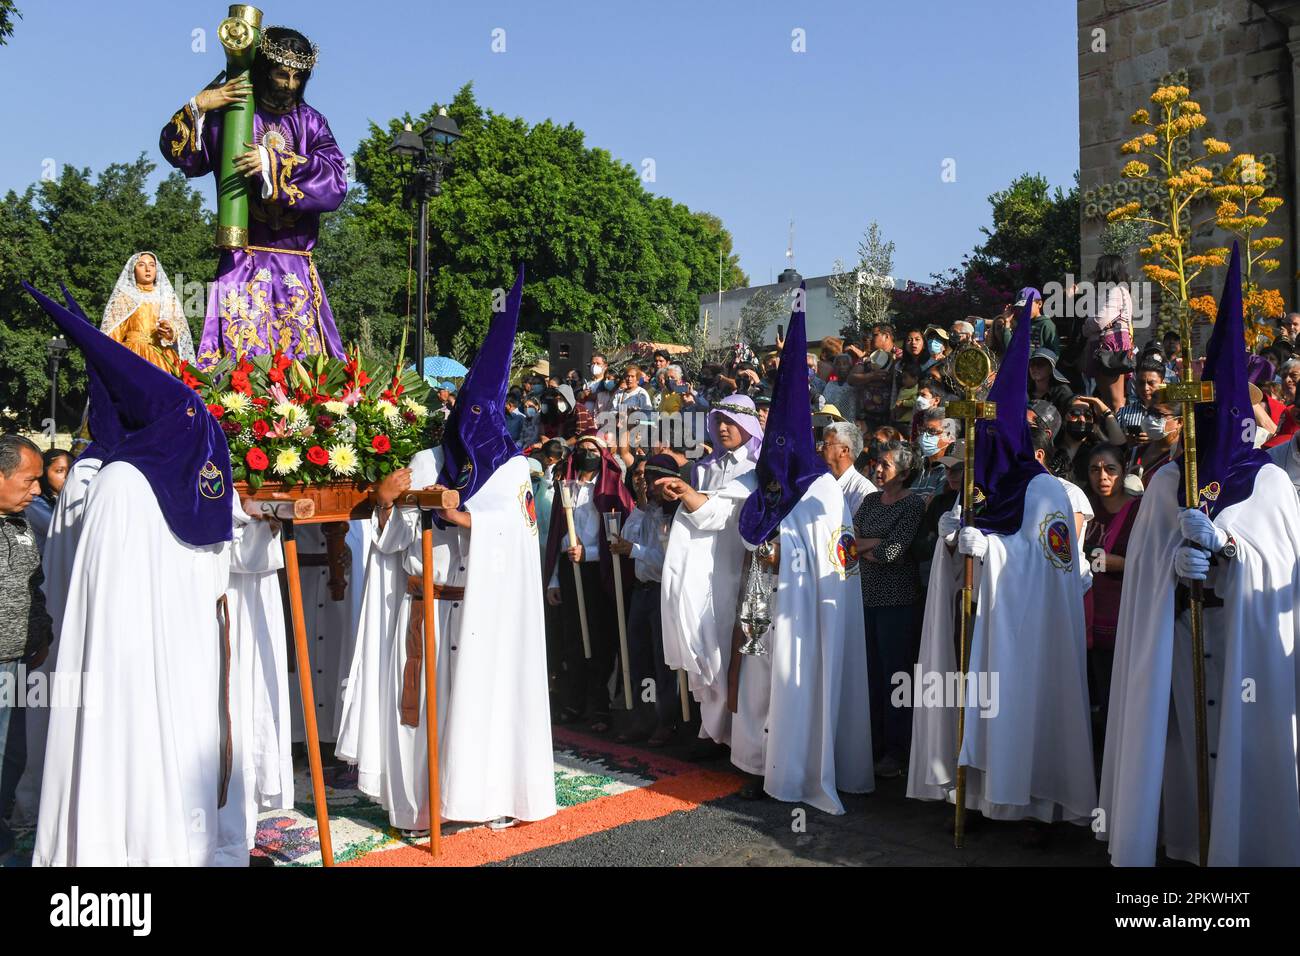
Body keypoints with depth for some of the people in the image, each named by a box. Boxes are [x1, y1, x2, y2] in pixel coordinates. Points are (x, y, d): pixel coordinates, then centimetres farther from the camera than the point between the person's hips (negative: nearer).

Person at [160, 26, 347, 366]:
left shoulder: (310, 122, 11)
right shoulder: (229, 116, 7)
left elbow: (336, 179, -5)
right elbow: (175, 152, 3)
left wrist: (273, 162, -16)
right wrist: (198, 107, -11)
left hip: (296, 269, 2)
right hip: (242, 263, -2)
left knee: (304, 355, -2)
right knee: (239, 353, -10)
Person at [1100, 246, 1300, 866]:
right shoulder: (1165, 483, 6)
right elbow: (1145, 565, 2)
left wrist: (1220, 544, -18)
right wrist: (1179, 561, -19)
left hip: (1249, 641, -1)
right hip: (1176, 642, 1)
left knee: (1243, 739, 1)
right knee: (1178, 737, 3)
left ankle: (1240, 841, 15)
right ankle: (1182, 835, 16)